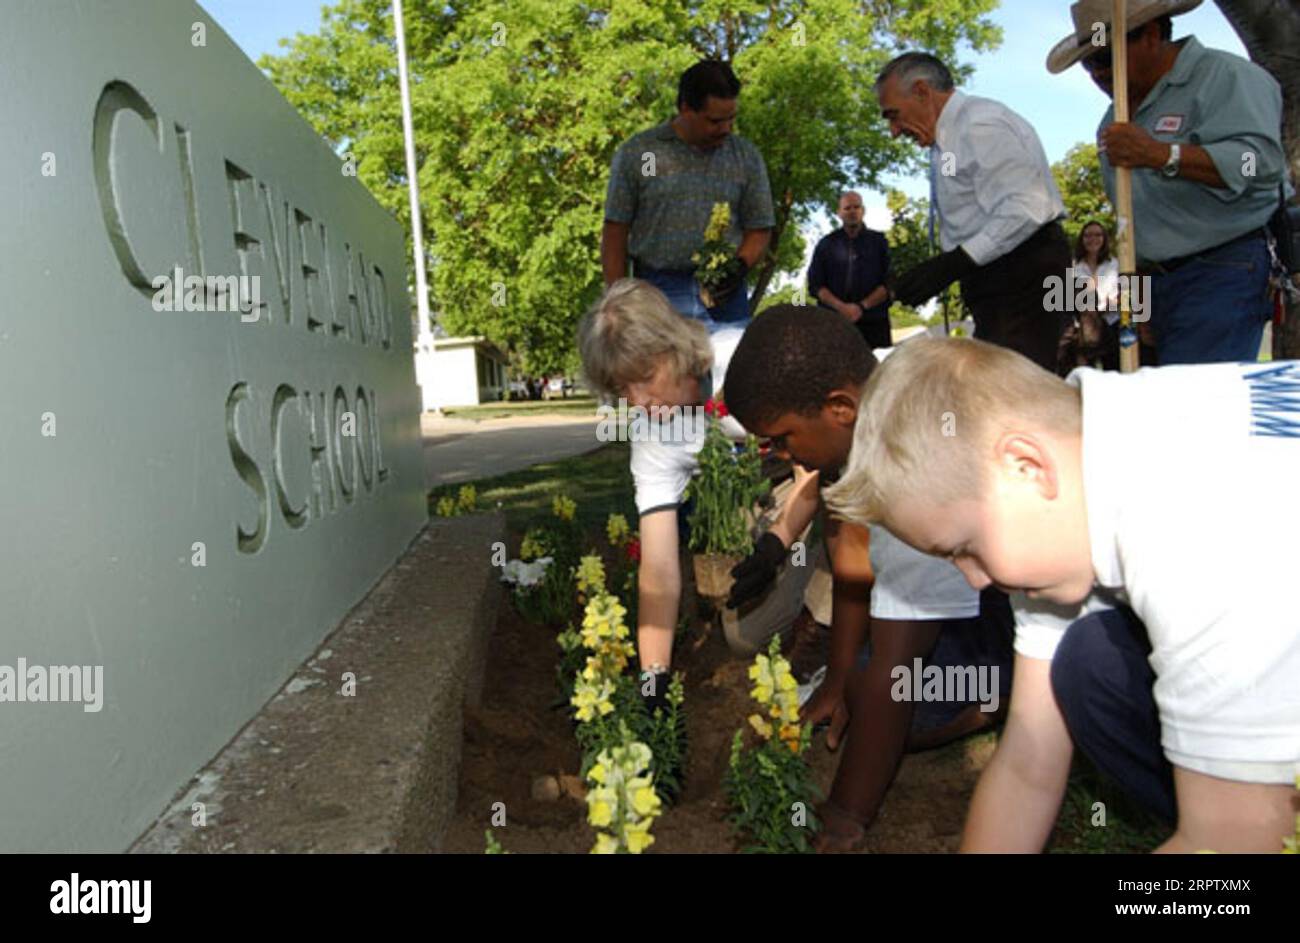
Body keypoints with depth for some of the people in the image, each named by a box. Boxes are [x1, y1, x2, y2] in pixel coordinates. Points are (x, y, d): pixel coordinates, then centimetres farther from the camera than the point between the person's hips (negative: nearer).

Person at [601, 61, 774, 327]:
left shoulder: (747, 157, 7)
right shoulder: (637, 153, 1)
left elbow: (759, 228, 11)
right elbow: (615, 232, 2)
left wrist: (739, 267, -10)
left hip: (723, 296, 2)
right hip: (656, 293, -2)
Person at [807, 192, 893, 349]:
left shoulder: (878, 241, 14)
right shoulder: (827, 244, 15)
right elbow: (815, 285, 7)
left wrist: (862, 306, -9)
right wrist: (841, 307, -9)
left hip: (874, 324, 0)